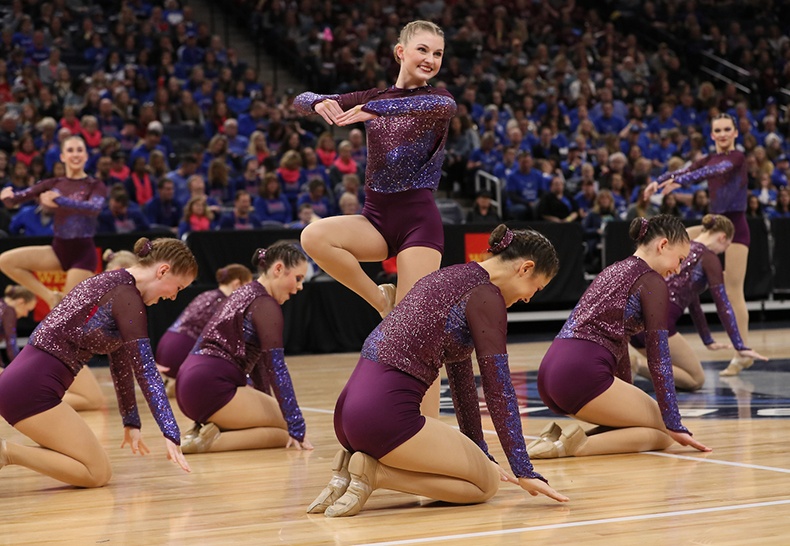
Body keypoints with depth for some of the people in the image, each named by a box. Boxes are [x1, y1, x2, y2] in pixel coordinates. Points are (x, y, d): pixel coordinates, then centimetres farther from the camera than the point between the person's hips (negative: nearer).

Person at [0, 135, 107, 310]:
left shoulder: (95, 185, -5)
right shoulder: (53, 184, 6)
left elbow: (95, 208, -27)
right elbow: (20, 197, -2)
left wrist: (59, 200, -38)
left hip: (83, 253, -5)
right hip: (59, 249, 5)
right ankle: (51, 297, 0)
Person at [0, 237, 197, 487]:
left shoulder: (115, 284, 18)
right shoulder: (126, 295, -11)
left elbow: (121, 361, 23)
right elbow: (145, 368, -16)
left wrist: (131, 423, 26)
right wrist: (171, 435, -18)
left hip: (23, 382, 10)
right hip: (33, 387, -10)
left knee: (92, 465, 19)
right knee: (98, 474, -6)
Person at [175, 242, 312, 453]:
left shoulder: (246, 294, 21)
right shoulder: (265, 304, -8)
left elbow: (257, 359, 28)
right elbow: (276, 368, -15)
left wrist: (266, 408, 33)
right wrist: (297, 427, -16)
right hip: (211, 388, -10)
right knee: (288, 431, -4)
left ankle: (207, 429, 5)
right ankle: (211, 441, -14)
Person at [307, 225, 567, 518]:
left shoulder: (455, 277, 21)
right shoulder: (486, 296, -7)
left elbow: (461, 375, 26)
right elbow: (498, 389, -10)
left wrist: (479, 456, 30)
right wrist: (525, 472, -6)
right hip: (385, 413, -9)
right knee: (486, 482, 5)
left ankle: (355, 464, 8)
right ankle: (374, 473, -8)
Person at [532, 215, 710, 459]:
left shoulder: (614, 271, 25)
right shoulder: (652, 281, -1)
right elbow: (658, 357, -6)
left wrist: (628, 403, 38)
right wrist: (675, 427, -4)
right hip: (582, 375, -9)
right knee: (662, 432, 6)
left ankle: (560, 438, 4)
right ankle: (577, 445, -14)